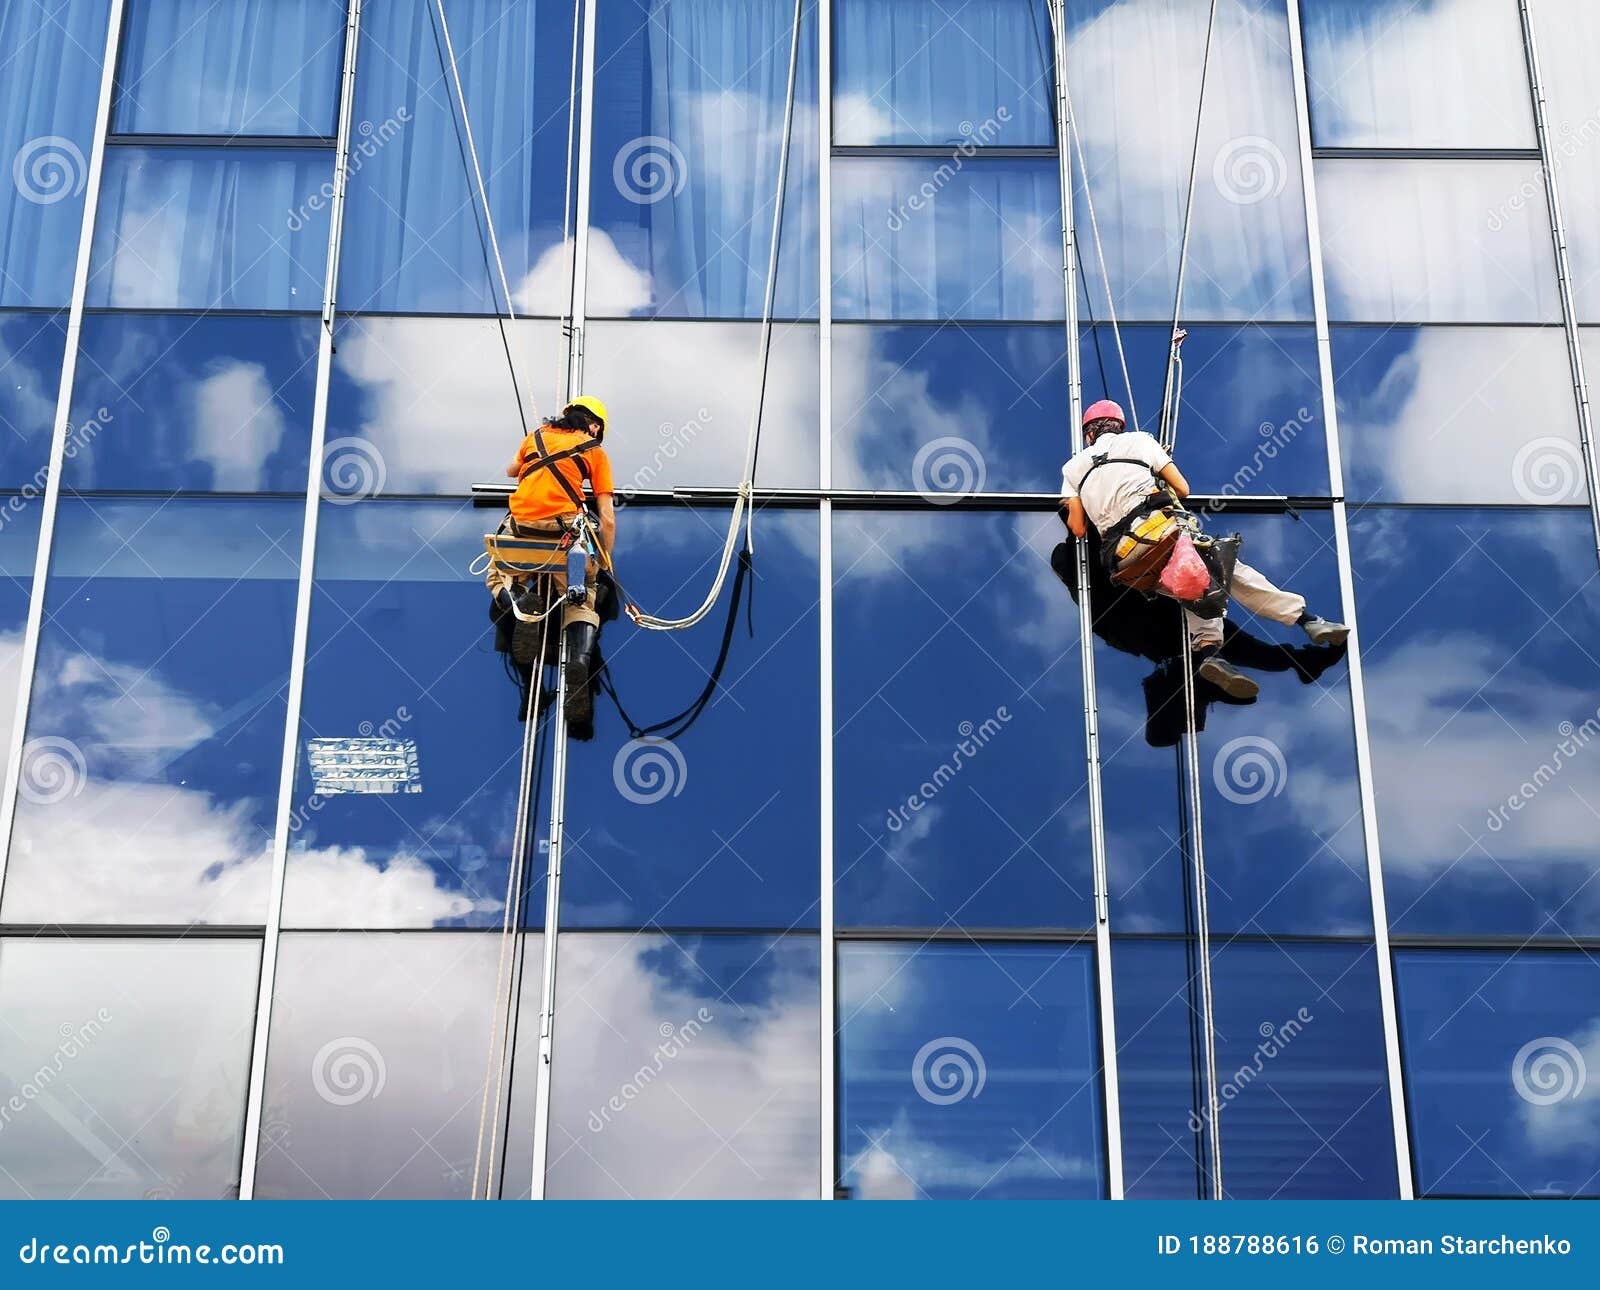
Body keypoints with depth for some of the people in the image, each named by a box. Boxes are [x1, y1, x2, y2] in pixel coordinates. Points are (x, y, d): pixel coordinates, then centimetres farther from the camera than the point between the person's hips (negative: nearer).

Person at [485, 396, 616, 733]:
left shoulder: (537, 436, 21)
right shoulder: (595, 451, 14)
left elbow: (511, 471, 43)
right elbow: (607, 517, 8)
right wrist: (606, 563, 17)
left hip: (521, 525, 2)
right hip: (567, 527, -2)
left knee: (499, 578, 28)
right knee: (581, 603, 13)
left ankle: (520, 604, -8)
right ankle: (581, 656, -19)